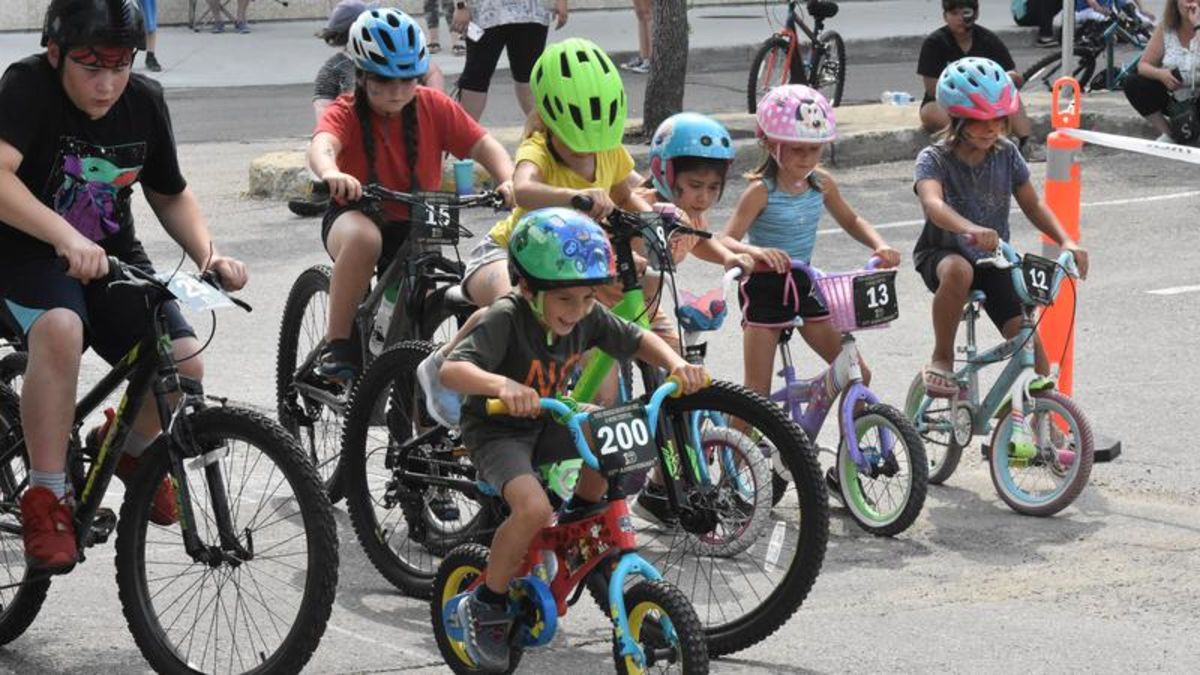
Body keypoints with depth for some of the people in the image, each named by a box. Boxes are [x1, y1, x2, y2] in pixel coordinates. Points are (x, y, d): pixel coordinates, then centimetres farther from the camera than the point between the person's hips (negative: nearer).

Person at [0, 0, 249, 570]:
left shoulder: (144, 101, -5)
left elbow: (170, 195, 10)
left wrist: (208, 255, -9)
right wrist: (66, 237, -52)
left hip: (111, 257, 5)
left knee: (184, 365, -16)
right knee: (61, 330, -38)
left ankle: (133, 446, 19)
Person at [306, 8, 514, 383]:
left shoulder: (433, 108, -5)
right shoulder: (347, 112, -12)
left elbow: (483, 145, -10)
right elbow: (323, 144, -34)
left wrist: (509, 181, -31)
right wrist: (329, 173, -58)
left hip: (416, 226, 3)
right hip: (355, 215, -3)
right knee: (364, 238, -38)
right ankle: (337, 343, -25)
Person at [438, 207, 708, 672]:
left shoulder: (587, 317, -10)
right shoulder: (505, 319, -28)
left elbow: (639, 340, 2)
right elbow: (451, 370, -39)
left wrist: (676, 364, -19)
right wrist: (503, 385, -58)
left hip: (546, 424, 6)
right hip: (496, 431, -6)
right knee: (533, 508, -31)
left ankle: (578, 518, 12)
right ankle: (485, 606, -9)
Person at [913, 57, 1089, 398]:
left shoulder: (1006, 154, -3)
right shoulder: (934, 159, -17)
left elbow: (1032, 204, 5)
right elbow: (933, 204, -37)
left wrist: (1066, 241, -13)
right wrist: (971, 230, -57)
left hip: (993, 260, 4)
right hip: (942, 254, -4)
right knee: (958, 271, -40)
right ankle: (942, 359, -21)